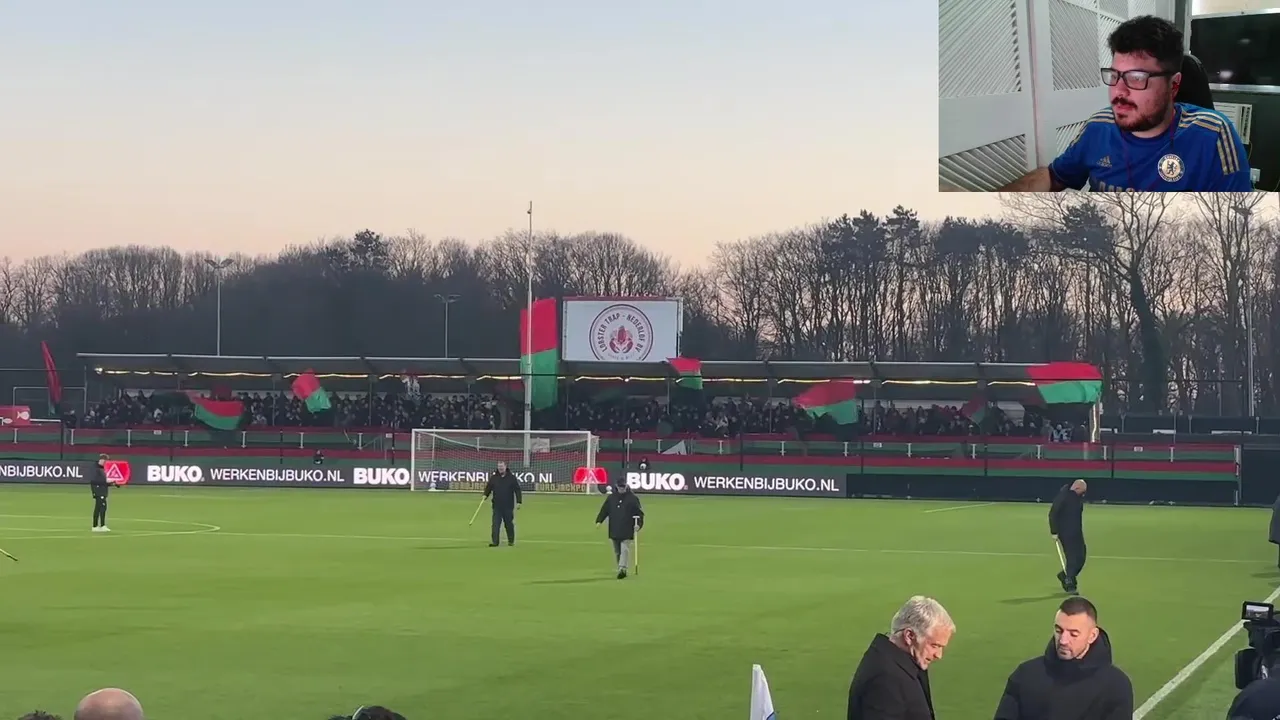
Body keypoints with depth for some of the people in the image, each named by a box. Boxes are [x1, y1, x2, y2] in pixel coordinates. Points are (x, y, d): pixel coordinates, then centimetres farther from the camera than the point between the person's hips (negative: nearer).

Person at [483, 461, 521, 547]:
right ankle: (494, 541, -8)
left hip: (508, 506, -1)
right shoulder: (494, 477, 6)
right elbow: (488, 487, 11)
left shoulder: (511, 477, 0)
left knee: (509, 524, 8)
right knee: (495, 524, -7)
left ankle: (511, 540, 22)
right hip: (497, 506, 1)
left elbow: (517, 490, 1)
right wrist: (485, 495, -9)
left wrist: (519, 501, -5)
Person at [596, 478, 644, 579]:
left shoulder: (632, 498, 0)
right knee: (617, 551, 9)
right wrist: (599, 521, -3)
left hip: (627, 531, -4)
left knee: (625, 549, -14)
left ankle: (622, 569, -21)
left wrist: (638, 524, -12)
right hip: (614, 530, 4)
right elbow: (604, 510, 10)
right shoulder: (611, 498, 10)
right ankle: (621, 570, 18)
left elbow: (639, 512, 1)